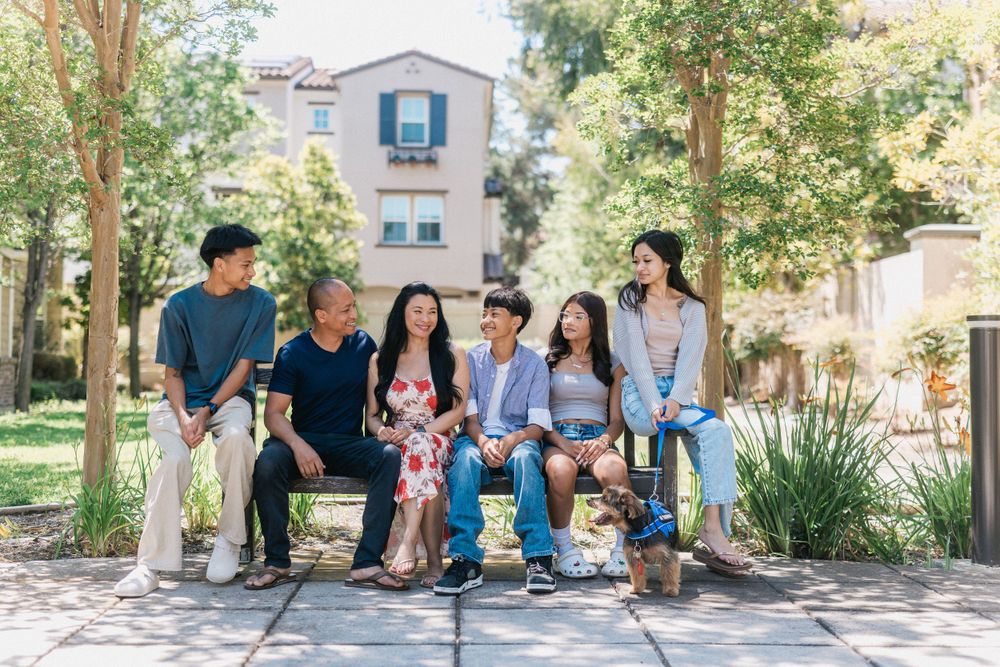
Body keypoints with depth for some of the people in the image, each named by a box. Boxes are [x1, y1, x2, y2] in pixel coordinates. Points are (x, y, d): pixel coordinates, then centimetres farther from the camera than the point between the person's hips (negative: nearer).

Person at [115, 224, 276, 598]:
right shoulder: (180, 305, 0)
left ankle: (229, 542, -19)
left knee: (236, 436, -36)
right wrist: (183, 416, -19)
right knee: (175, 458, -31)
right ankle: (151, 565, -24)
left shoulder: (260, 304, -1)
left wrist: (208, 412, -16)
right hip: (181, 399, 0)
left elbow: (243, 367, -4)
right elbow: (172, 372, 1)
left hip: (230, 397, 0)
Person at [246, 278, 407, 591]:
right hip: (304, 440, -1)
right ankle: (277, 563, -18)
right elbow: (274, 413, -7)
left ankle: (367, 564, -31)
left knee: (391, 456, -30)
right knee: (267, 462, -34)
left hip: (351, 444, 2)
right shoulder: (293, 353, -2)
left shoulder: (363, 344, 7)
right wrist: (298, 445, -28)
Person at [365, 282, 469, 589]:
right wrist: (382, 431, -12)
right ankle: (434, 560, -41)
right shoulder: (380, 360, 15)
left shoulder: (452, 355, 9)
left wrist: (417, 432, -14)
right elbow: (371, 415, 14)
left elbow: (457, 411, 0)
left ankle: (408, 543, -45)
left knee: (421, 445, -39)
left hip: (438, 441, -1)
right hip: (396, 446, 1)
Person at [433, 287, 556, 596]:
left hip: (518, 439, -1)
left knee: (525, 456, -37)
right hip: (478, 438, 1)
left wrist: (511, 441, -24)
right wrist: (483, 442, -21)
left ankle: (538, 558, -36)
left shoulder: (534, 364, 4)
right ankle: (466, 559, -39)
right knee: (465, 457, -35)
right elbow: (470, 417, 2)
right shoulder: (472, 359, 8)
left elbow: (538, 426, -2)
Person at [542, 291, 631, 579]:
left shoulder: (612, 363, 17)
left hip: (597, 439, 1)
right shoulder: (547, 360, 14)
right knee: (561, 470, -38)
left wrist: (604, 441, -11)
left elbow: (617, 418, 11)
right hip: (556, 439, 0)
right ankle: (564, 551, -23)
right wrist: (561, 442, -12)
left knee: (614, 470, -37)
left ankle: (624, 549, -22)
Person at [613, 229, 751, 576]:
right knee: (715, 429, -26)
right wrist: (654, 404, -20)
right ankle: (713, 533, -28)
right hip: (640, 392, -3)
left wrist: (675, 400, -21)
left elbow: (690, 358, -3)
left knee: (716, 434, -26)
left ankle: (715, 532, -28)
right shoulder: (630, 300, 6)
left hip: (677, 391, 3)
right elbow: (636, 357, -6)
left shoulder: (692, 307, 12)